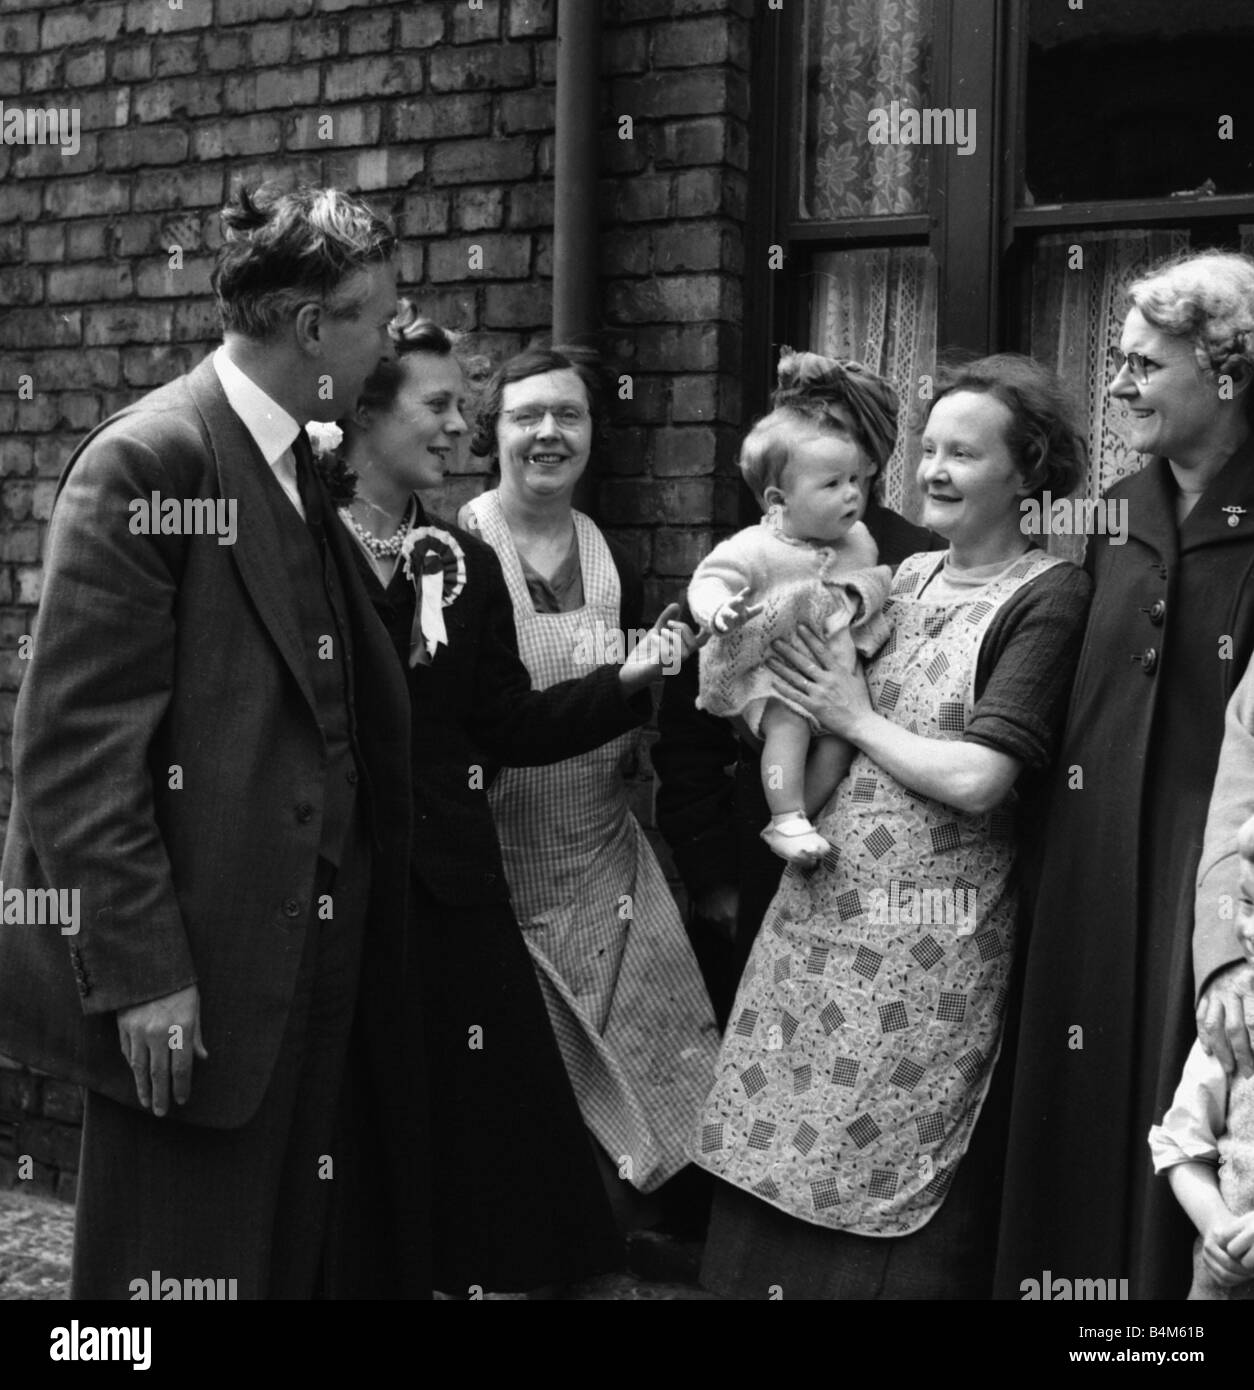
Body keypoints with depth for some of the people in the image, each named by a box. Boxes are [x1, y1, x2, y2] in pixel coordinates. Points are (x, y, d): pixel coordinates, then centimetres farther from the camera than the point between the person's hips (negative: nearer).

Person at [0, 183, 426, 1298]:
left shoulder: (302, 470, 11)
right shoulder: (147, 460, -15)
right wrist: (139, 971, -19)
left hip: (311, 953, 8)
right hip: (194, 968, -8)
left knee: (290, 1252, 18)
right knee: (179, 1266, 7)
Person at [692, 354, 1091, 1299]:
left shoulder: (1048, 597, -9)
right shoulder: (906, 576, 10)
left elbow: (977, 778, -18)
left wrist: (859, 721, -8)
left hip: (931, 931, -6)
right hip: (824, 901, 6)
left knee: (890, 1176, 5)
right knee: (786, 1143, 11)